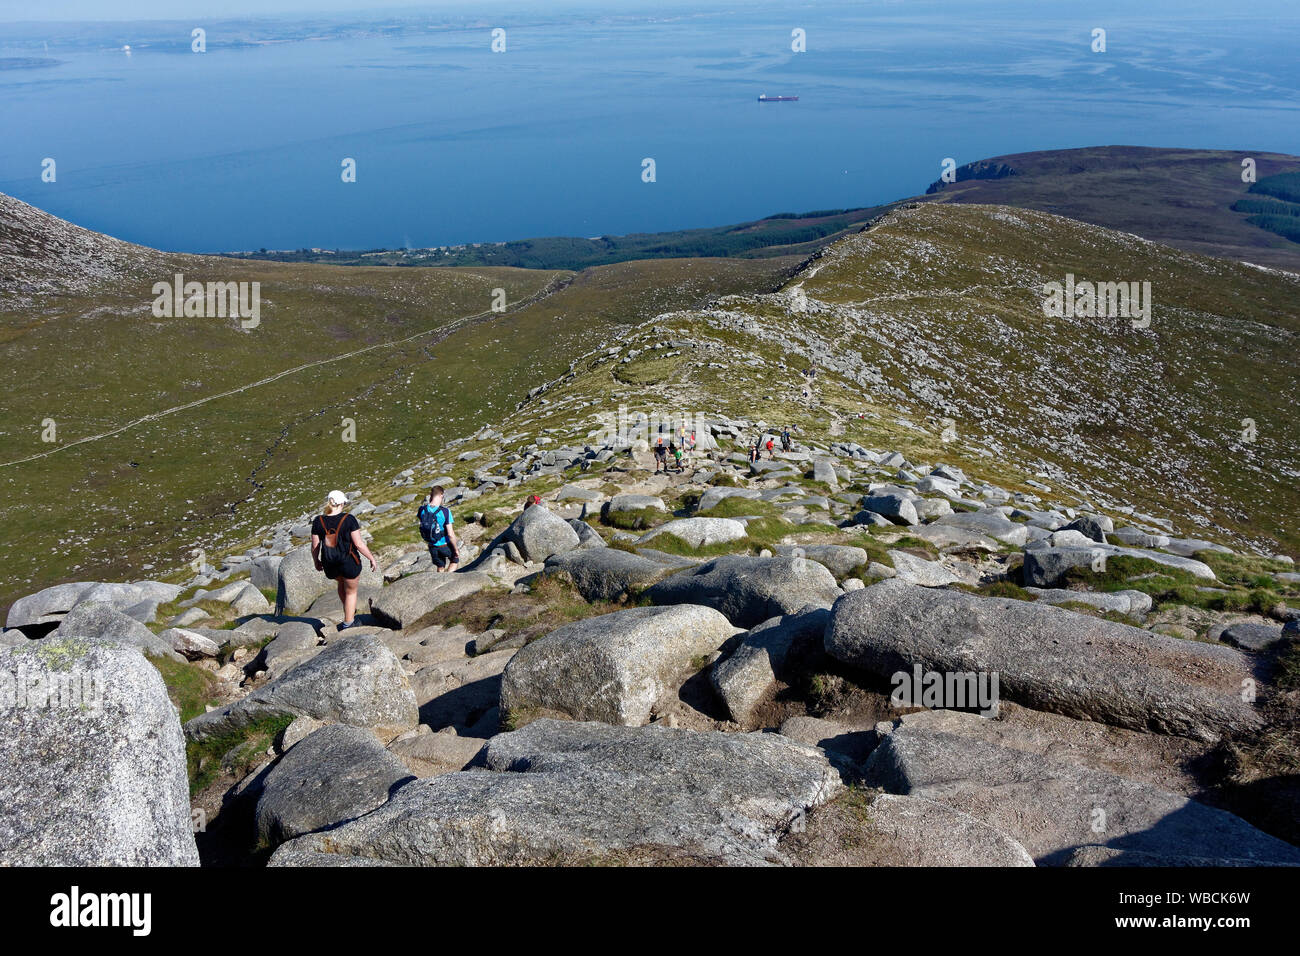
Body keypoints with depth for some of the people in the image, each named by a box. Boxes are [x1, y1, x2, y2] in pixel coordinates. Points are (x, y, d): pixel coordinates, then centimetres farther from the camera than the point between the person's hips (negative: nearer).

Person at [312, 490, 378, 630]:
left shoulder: (318, 521, -8)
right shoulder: (349, 519, -17)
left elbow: (315, 547, -2)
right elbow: (359, 544, -15)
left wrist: (316, 561, 17)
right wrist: (372, 558, -3)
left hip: (330, 566, 4)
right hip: (350, 563, -4)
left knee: (341, 582, 35)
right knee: (351, 591, 21)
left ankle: (351, 612, 46)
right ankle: (348, 622, 29)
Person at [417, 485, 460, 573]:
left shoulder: (422, 509, -14)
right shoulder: (445, 511, -26)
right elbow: (450, 534, -23)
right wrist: (456, 549, -10)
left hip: (432, 546, 4)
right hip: (445, 545, -4)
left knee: (440, 567, 25)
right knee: (455, 560, 25)